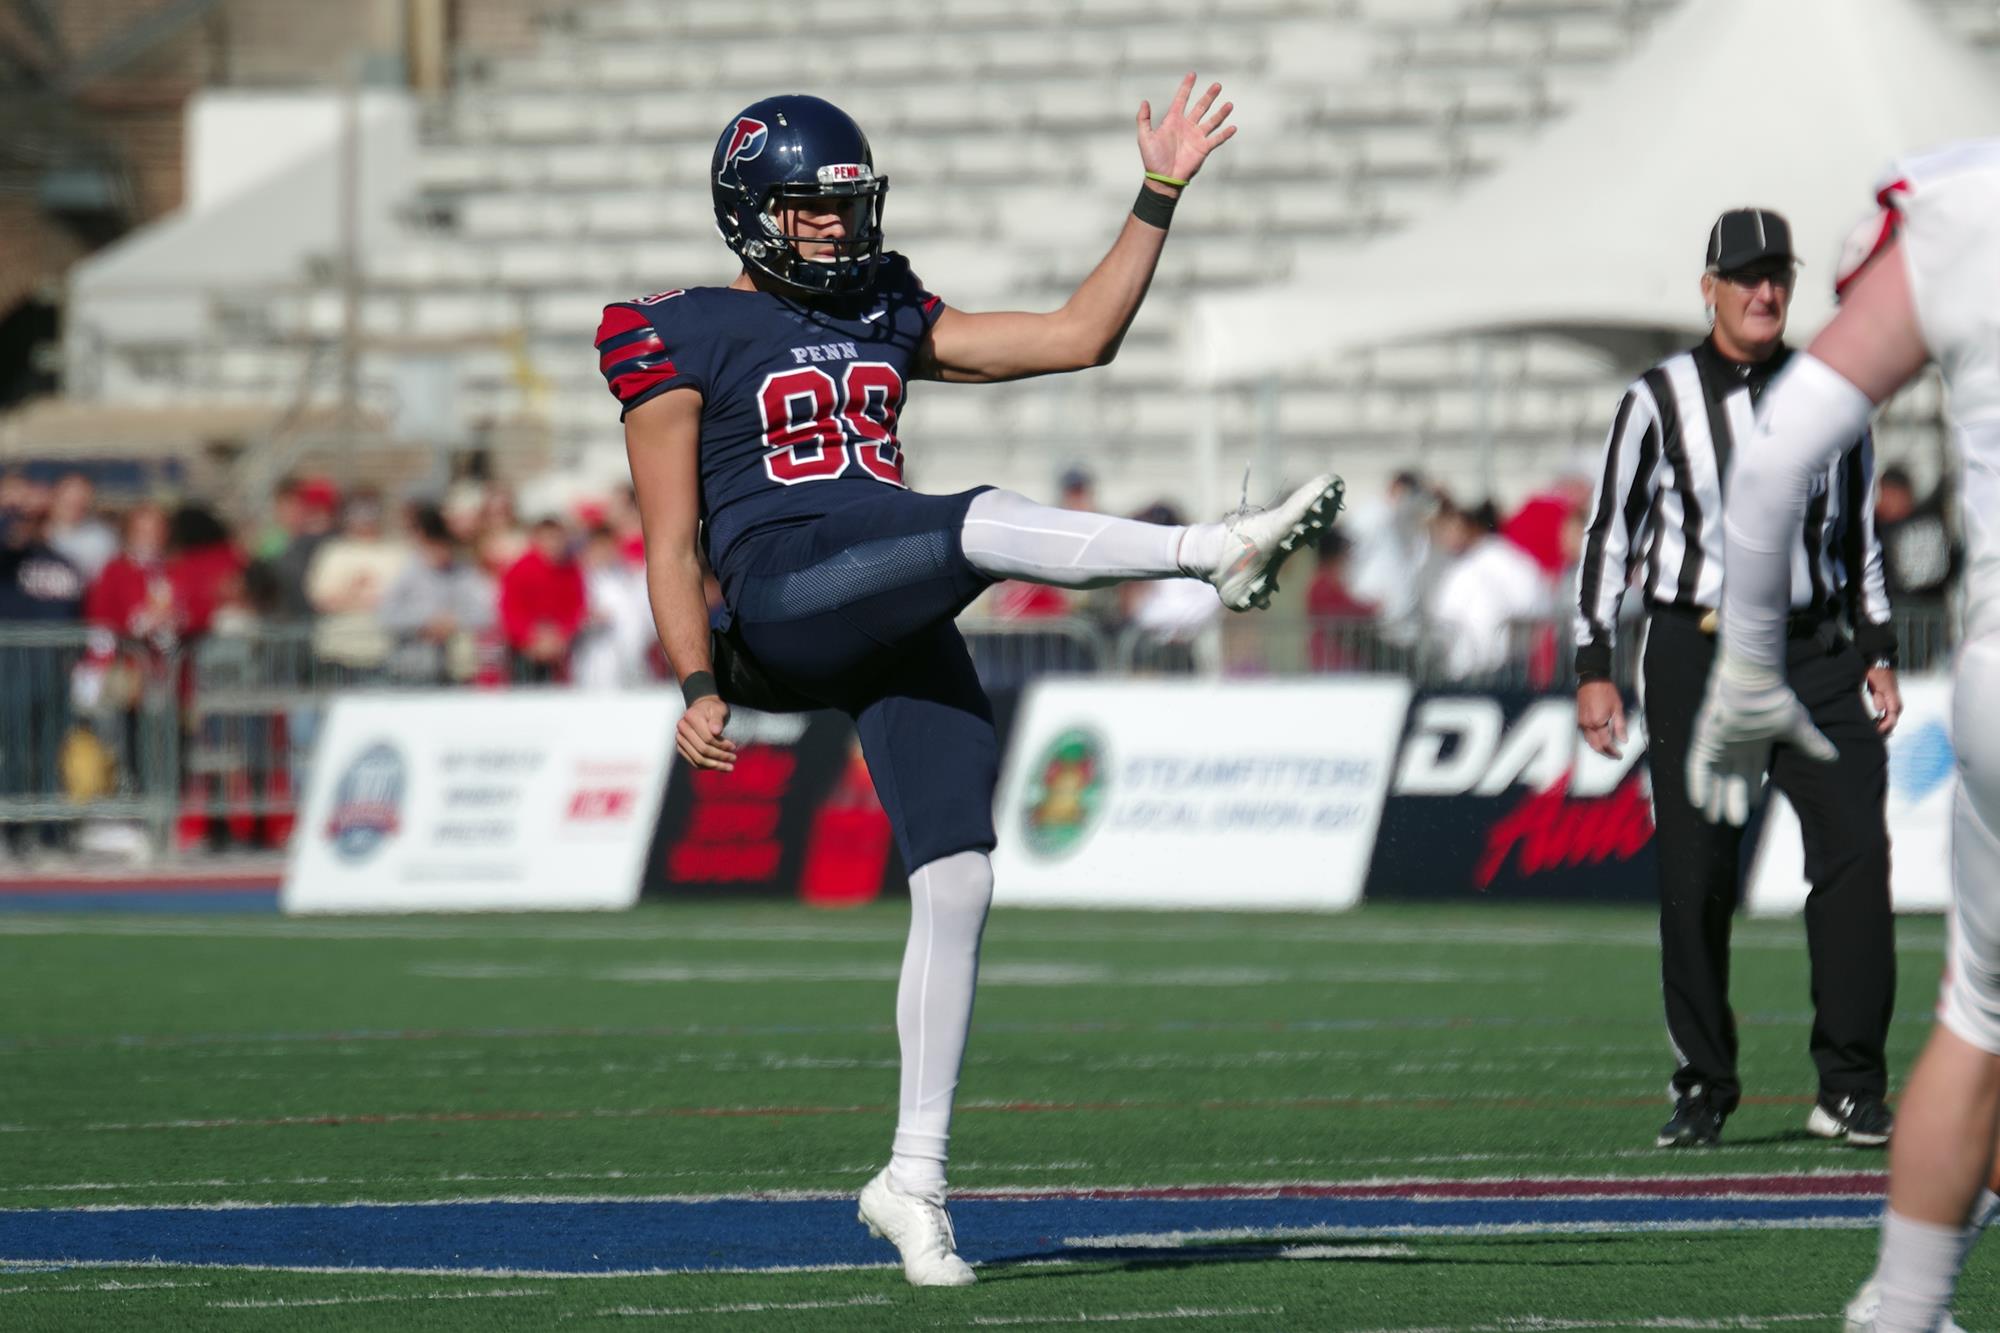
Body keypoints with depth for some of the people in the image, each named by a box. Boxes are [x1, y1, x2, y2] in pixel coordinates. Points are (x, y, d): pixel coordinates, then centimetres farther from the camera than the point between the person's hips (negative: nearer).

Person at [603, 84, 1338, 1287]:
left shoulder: (887, 319, 22)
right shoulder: (685, 340, 6)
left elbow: (1079, 338, 20)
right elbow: (672, 544, 2)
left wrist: (1160, 199, 14)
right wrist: (701, 688, -9)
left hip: (900, 629, 6)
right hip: (784, 599, -6)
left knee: (959, 884, -4)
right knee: (981, 526, -32)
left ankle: (916, 1177, 2)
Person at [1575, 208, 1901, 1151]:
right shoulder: (1658, 401, 0)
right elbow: (1609, 535, 3)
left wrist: (1878, 651, 11)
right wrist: (1594, 667, -2)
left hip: (1812, 654, 2)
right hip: (1694, 657, -2)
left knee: (1856, 848, -12)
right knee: (1693, 878, -1)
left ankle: (1849, 1088, -9)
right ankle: (1703, 1088, 12)